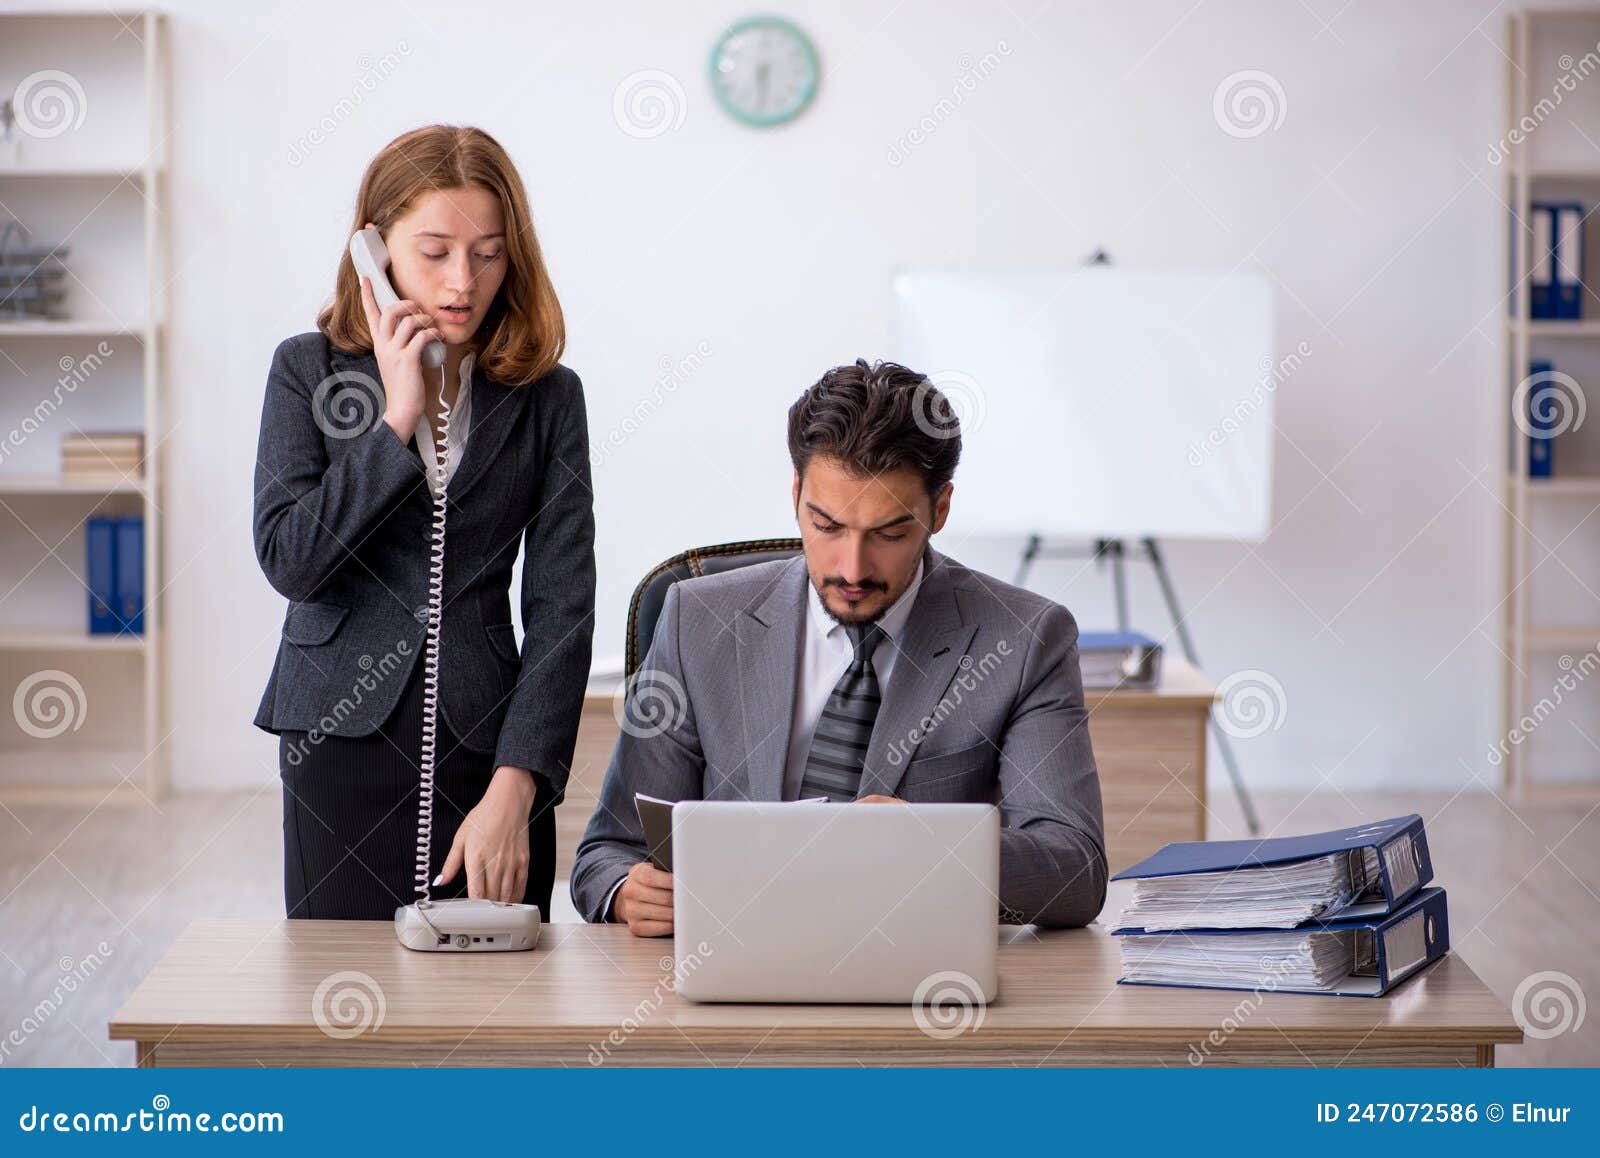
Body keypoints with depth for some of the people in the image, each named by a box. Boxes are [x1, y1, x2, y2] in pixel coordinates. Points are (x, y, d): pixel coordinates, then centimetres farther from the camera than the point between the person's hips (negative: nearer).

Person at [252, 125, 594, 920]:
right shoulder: (309, 370, 3)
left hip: (488, 749, 1)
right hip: (344, 739, -1)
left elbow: (561, 607, -3)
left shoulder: (546, 396, 3)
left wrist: (514, 787, -14)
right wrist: (398, 418, -11)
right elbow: (289, 562, -8)